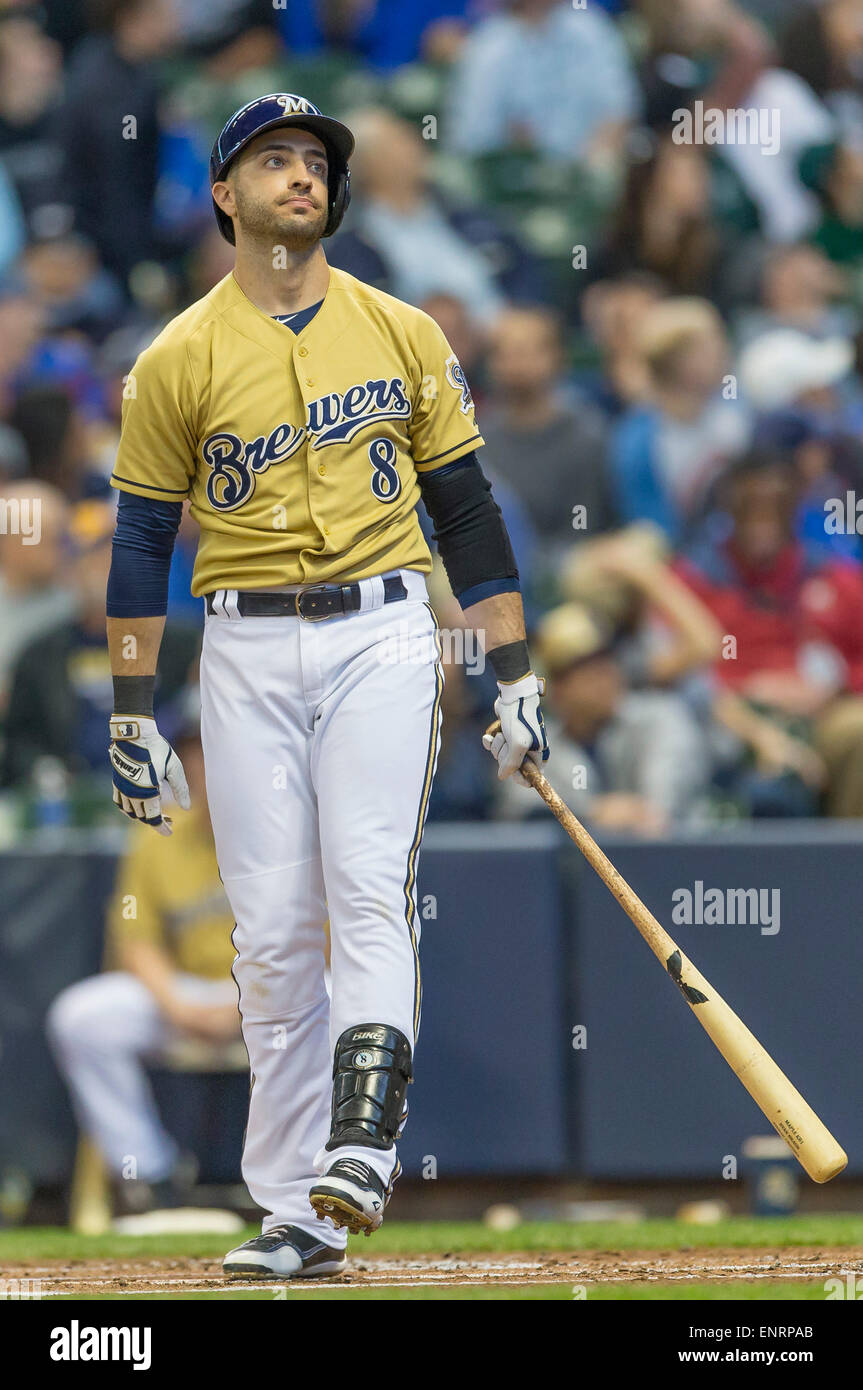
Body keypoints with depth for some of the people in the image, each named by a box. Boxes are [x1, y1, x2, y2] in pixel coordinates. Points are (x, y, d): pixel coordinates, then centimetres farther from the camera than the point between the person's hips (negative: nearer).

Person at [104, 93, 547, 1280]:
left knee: (370, 885, -17)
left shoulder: (403, 336, 7)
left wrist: (516, 676, 4)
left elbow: (465, 507, 10)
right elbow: (142, 539, 6)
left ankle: (359, 1156, -28)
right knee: (273, 928, -1)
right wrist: (133, 716, 4)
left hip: (383, 635, 0)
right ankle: (297, 1216, 4)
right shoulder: (183, 359, 3)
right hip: (248, 655, 0)